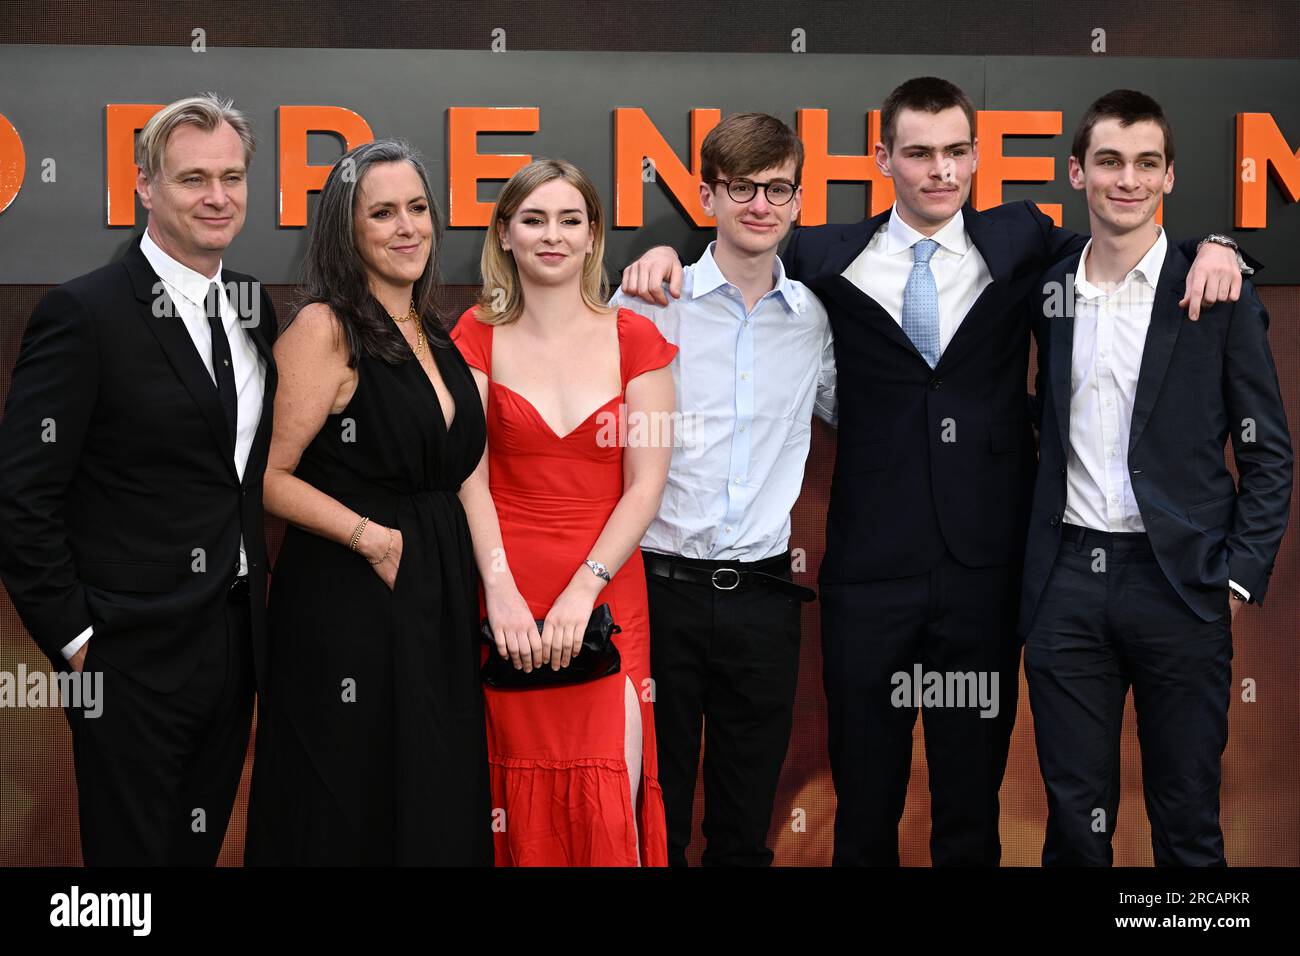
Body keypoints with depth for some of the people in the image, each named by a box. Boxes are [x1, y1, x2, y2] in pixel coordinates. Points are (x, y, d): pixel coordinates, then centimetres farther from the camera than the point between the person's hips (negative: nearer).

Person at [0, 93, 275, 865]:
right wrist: (73, 639, -14)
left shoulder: (255, 303, 7)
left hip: (236, 643, 7)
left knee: (202, 845, 19)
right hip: (135, 657, -6)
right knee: (135, 851, 6)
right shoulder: (85, 312, -14)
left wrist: (256, 588, 9)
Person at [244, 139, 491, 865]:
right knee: (352, 816, 2)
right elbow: (270, 477, -14)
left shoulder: (435, 333, 12)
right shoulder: (324, 328, -10)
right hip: (349, 609, -7)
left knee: (439, 803, 11)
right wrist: (371, 537, -17)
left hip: (442, 601, 7)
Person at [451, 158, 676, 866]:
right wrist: (501, 588, -14)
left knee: (606, 808, -4)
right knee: (522, 803, 3)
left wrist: (581, 591, -12)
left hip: (607, 595, 0)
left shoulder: (635, 340, 5)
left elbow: (645, 485, -1)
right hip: (507, 596, 0)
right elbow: (470, 477, -1)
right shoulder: (479, 337, 6)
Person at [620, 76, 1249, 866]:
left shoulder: (1020, 243, 6)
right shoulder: (830, 257, 4)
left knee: (974, 793, 12)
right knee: (864, 797, 10)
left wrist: (1210, 249, -9)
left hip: (986, 566, 1)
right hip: (872, 566, 0)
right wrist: (667, 254, -7)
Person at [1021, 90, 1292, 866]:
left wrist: (1241, 578, -7)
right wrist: (1037, 560, 8)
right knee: (1074, 817, 9)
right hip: (1068, 579, 3)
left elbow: (1268, 452, 0)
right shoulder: (1051, 291, 9)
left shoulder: (1217, 293, -2)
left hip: (1177, 579, -3)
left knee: (1188, 820, 6)